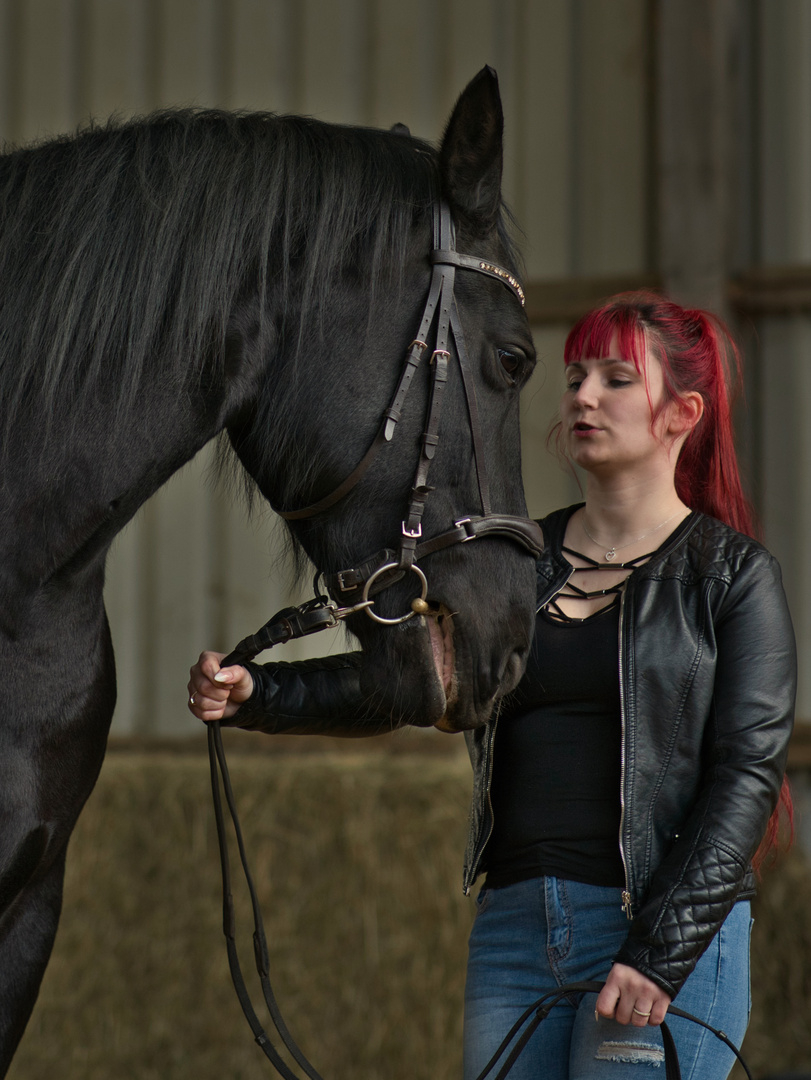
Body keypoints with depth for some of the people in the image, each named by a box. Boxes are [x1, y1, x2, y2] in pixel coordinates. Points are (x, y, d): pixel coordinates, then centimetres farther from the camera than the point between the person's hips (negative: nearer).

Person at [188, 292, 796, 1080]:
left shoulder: (732, 575, 0)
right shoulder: (520, 564, 15)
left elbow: (747, 772, -8)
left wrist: (661, 953, -18)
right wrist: (252, 694, -12)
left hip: (669, 931, -5)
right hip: (513, 927, 5)